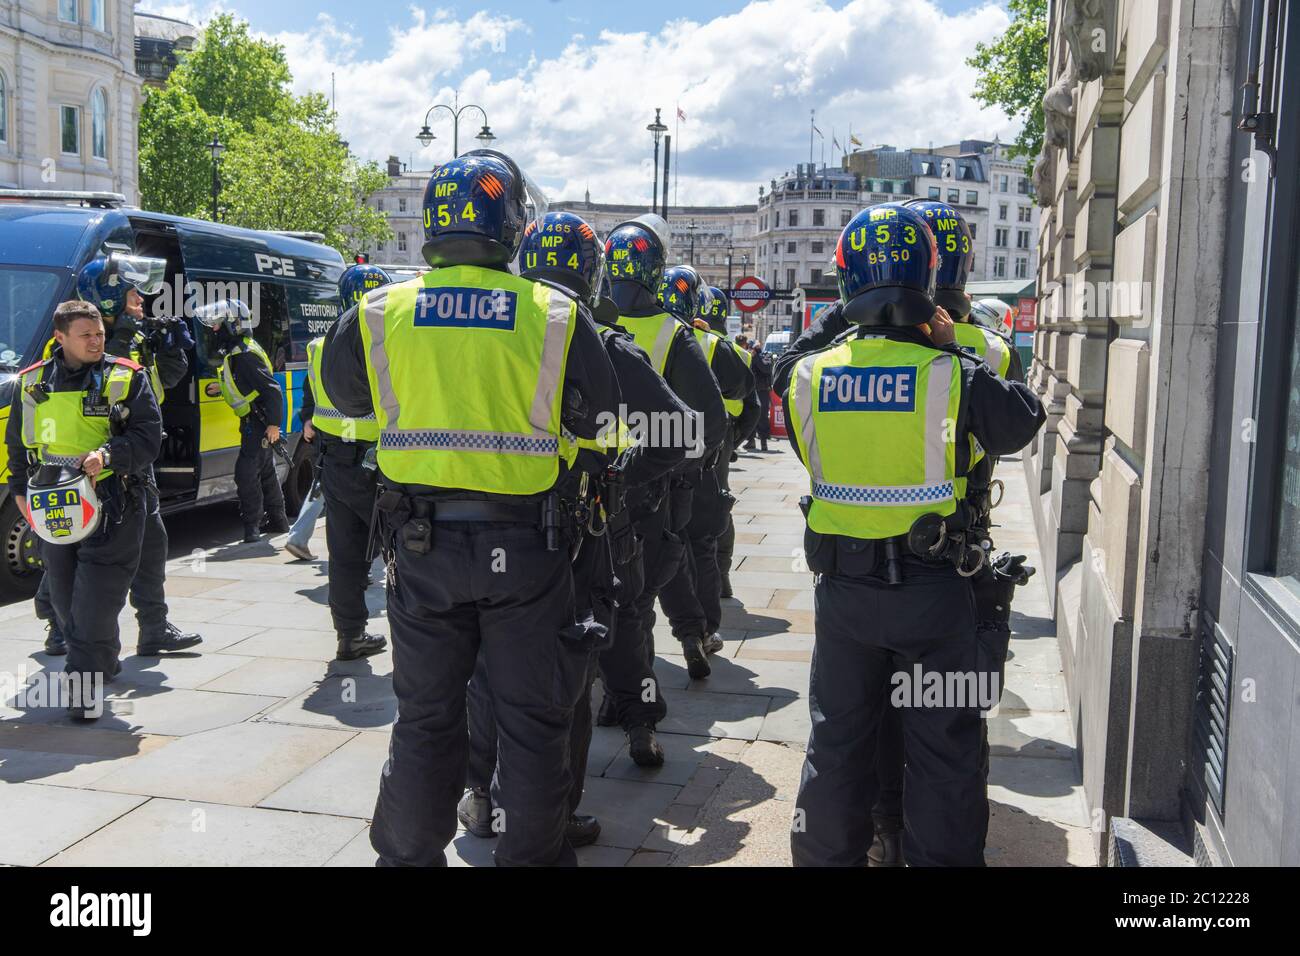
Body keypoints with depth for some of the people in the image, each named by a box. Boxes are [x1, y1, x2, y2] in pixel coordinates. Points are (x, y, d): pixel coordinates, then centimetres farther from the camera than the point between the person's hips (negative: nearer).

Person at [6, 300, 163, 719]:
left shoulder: (126, 378, -2)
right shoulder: (32, 382, 10)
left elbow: (149, 437, -7)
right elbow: (16, 442, 21)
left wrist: (108, 454, -22)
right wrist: (19, 488, 15)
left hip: (113, 507, -4)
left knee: (96, 600, -8)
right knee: (65, 598, 12)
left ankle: (84, 684, -3)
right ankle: (104, 660, 32)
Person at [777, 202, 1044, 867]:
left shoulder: (807, 376, -6)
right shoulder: (953, 376, -14)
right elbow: (1023, 422, 1)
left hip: (841, 587, 3)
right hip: (931, 588, -3)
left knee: (837, 739, 18)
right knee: (943, 748, 12)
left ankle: (827, 855, 31)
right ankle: (942, 857, 22)